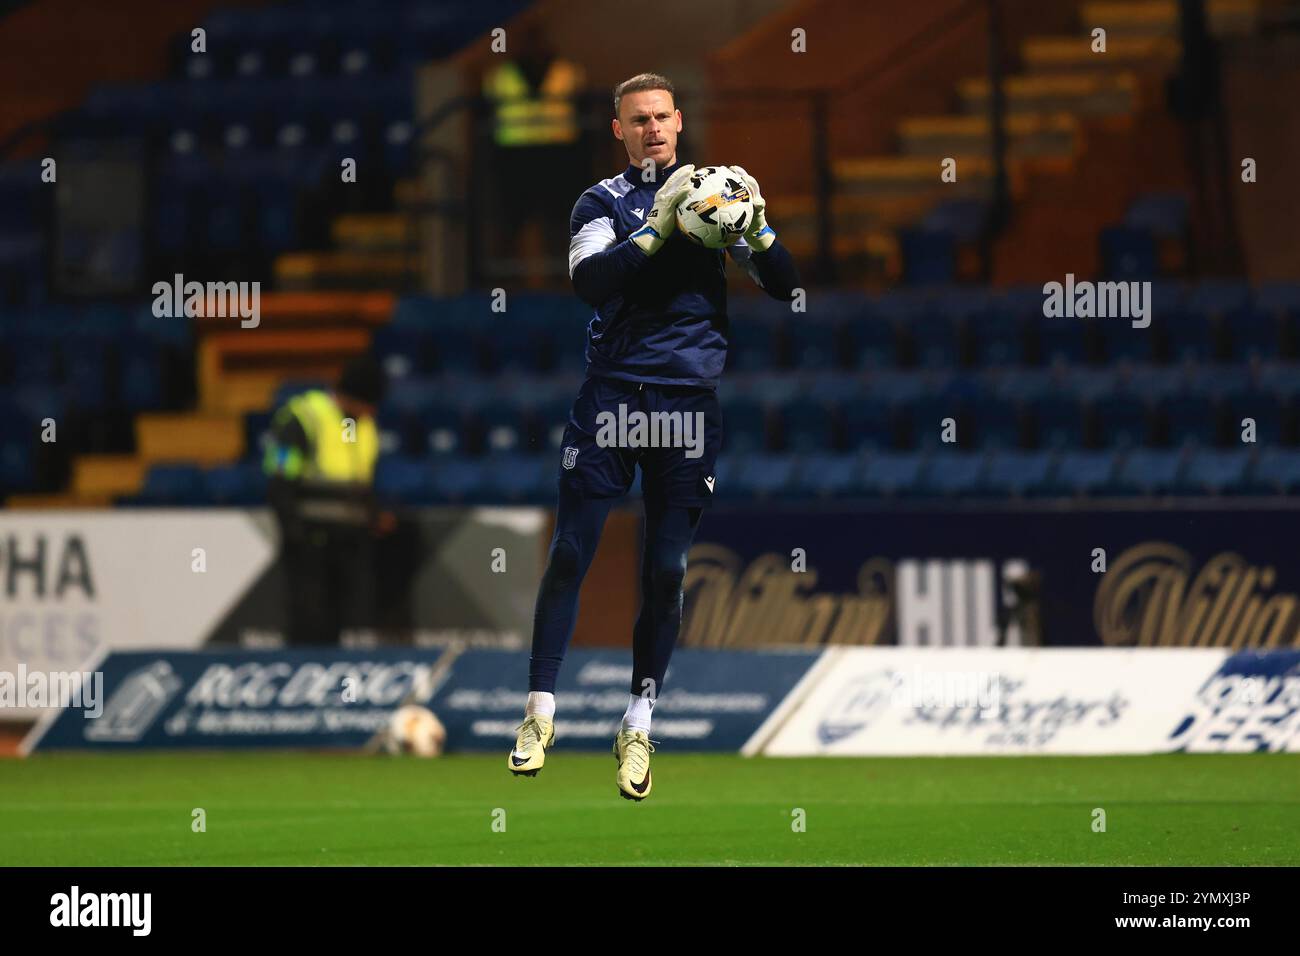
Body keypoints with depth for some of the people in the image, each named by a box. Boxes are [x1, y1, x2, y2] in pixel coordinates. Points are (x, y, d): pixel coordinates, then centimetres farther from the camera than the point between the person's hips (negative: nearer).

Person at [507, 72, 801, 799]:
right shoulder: (603, 202, 7)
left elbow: (786, 288, 7)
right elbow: (589, 279, -13)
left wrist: (757, 228, -12)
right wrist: (659, 227, -23)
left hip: (690, 402, 1)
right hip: (613, 393, -1)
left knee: (668, 570, 1)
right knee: (571, 554, -5)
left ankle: (639, 728, 10)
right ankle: (541, 712, 4)